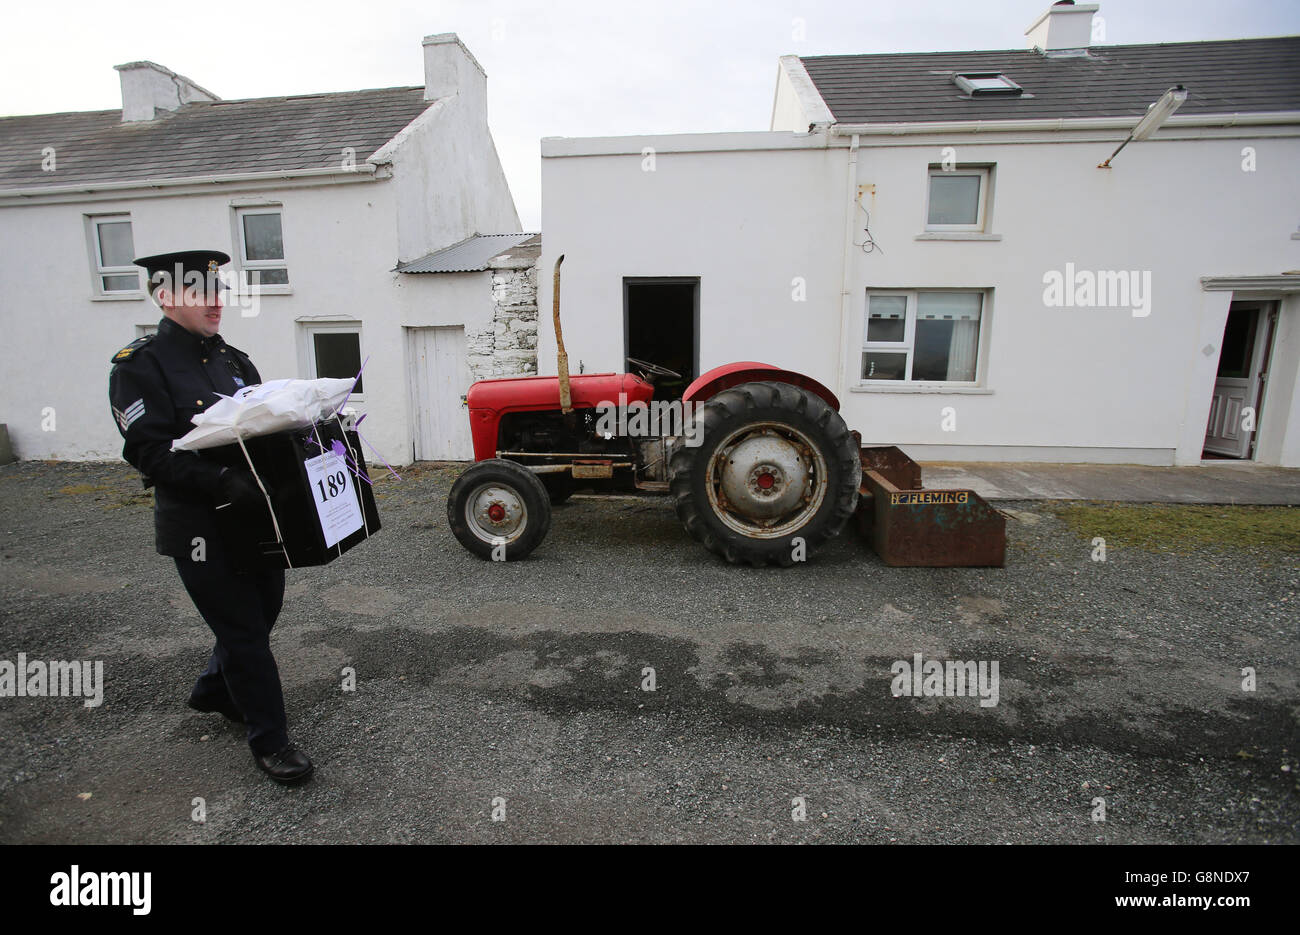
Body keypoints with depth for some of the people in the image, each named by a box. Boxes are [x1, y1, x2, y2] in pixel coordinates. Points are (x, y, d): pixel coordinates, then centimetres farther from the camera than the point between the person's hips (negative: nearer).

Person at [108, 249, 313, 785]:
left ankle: (213, 689, 46)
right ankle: (269, 740, 17)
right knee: (243, 631, 1)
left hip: (255, 515, 7)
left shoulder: (233, 359, 12)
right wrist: (222, 482, -31)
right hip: (200, 529, -7)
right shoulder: (139, 365, -9)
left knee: (262, 610, 19)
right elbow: (149, 451, -19)